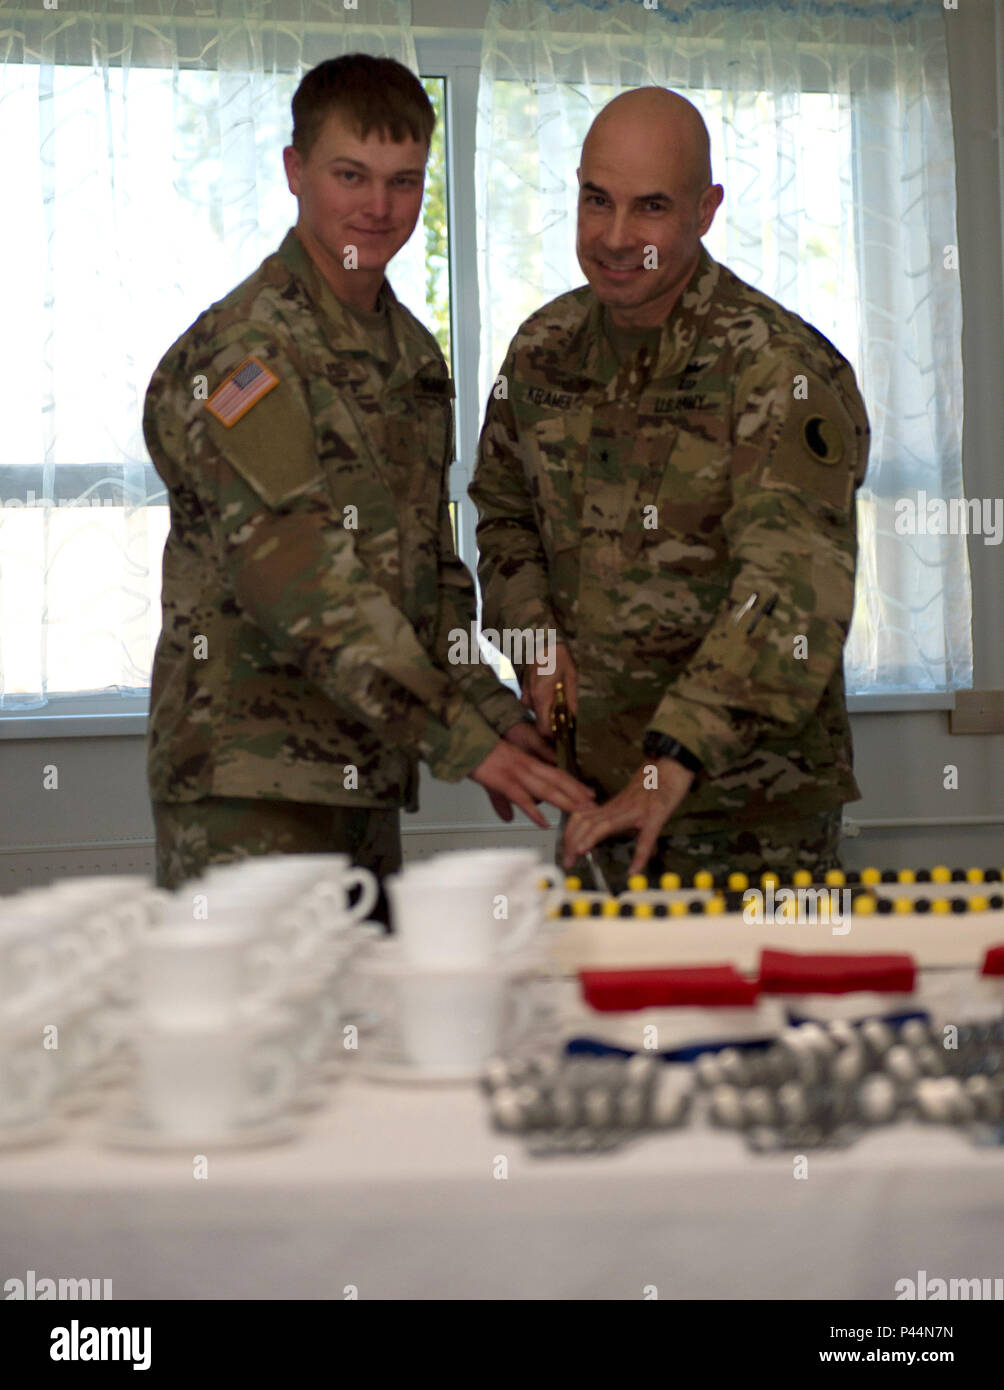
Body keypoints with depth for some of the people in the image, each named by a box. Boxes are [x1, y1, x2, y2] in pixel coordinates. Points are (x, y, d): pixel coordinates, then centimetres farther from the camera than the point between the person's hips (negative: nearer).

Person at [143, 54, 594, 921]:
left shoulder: (412, 351, 15)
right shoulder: (240, 351, -12)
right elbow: (299, 577, -21)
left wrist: (492, 711, 6)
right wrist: (461, 737, -24)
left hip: (369, 778, 8)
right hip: (250, 788, -8)